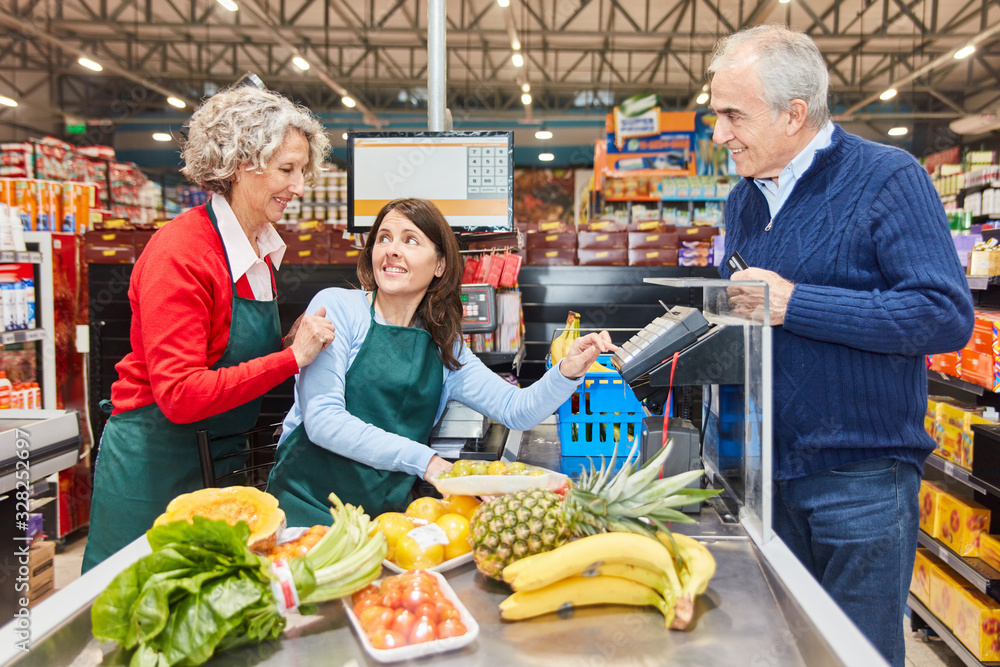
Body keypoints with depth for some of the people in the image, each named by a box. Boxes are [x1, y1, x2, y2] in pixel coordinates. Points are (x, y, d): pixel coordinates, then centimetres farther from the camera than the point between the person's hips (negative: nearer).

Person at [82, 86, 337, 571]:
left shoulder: (262, 247, 3)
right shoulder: (180, 253, -21)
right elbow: (180, 395, -26)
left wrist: (302, 341, -6)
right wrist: (292, 357, -26)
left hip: (221, 459, 8)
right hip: (154, 465, -7)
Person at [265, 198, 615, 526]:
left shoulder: (443, 348, 10)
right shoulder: (337, 307, -4)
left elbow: (516, 409, 6)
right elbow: (322, 419, -13)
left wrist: (568, 371, -14)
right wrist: (423, 459, -18)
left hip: (389, 511, 5)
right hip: (310, 505, -5)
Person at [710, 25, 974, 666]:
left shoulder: (888, 178, -11)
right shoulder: (745, 199, 10)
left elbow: (948, 315, -20)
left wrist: (796, 303, -23)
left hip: (862, 477, -6)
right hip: (769, 471, 6)